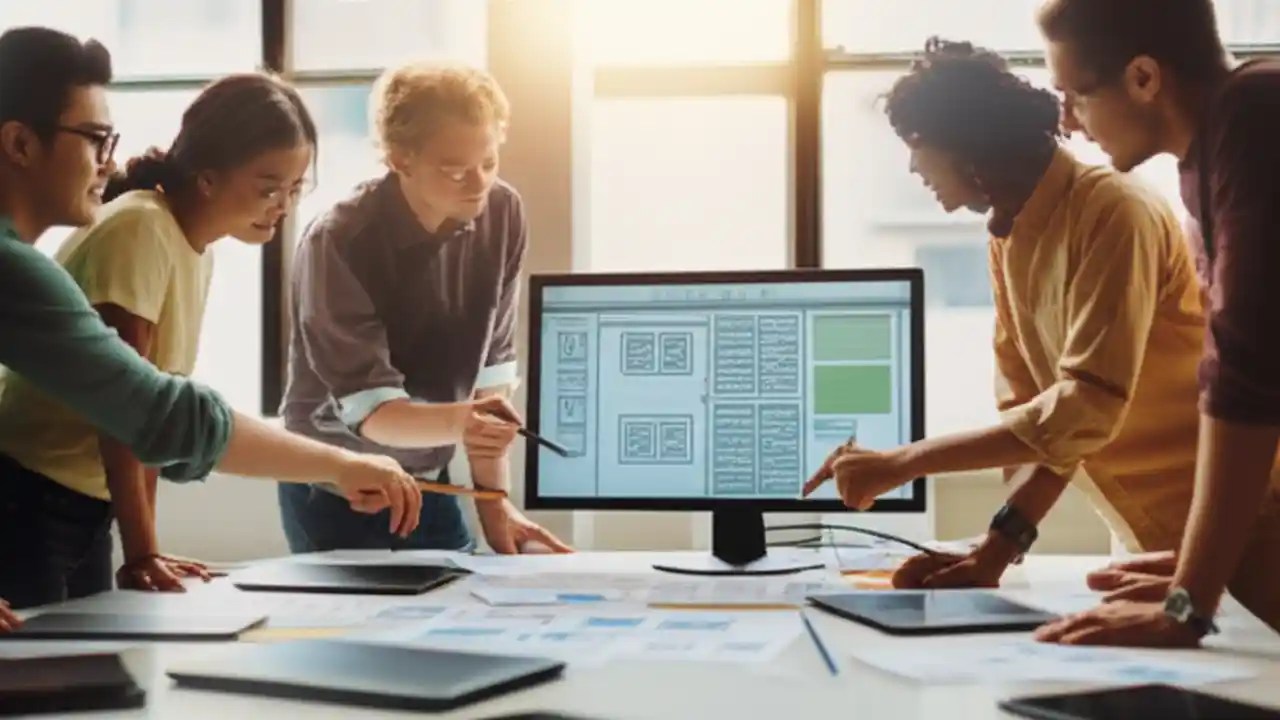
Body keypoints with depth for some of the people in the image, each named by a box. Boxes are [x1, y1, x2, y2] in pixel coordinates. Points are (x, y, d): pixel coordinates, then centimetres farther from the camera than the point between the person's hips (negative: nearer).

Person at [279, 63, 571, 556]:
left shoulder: (503, 215, -9)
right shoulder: (339, 242, -24)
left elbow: (492, 364, -3)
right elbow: (366, 407, -26)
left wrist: (492, 496, -8)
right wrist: (457, 422, -44)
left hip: (430, 484, 4)